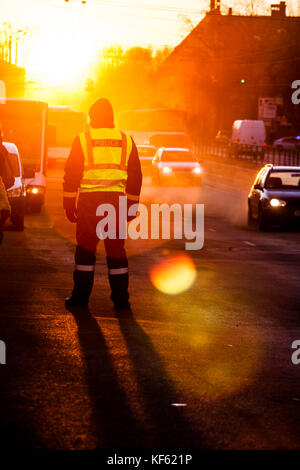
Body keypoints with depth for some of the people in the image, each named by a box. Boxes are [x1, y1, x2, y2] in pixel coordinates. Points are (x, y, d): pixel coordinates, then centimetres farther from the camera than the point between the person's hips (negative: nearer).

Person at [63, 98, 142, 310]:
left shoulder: (82, 140, 0)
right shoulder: (126, 141, 9)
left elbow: (71, 174, 0)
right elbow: (135, 176, 12)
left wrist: (69, 203, 6)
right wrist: (132, 206, 17)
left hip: (89, 200, -2)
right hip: (116, 200, 2)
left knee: (86, 247, 5)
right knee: (116, 248, 7)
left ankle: (81, 296, 6)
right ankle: (121, 298, 7)